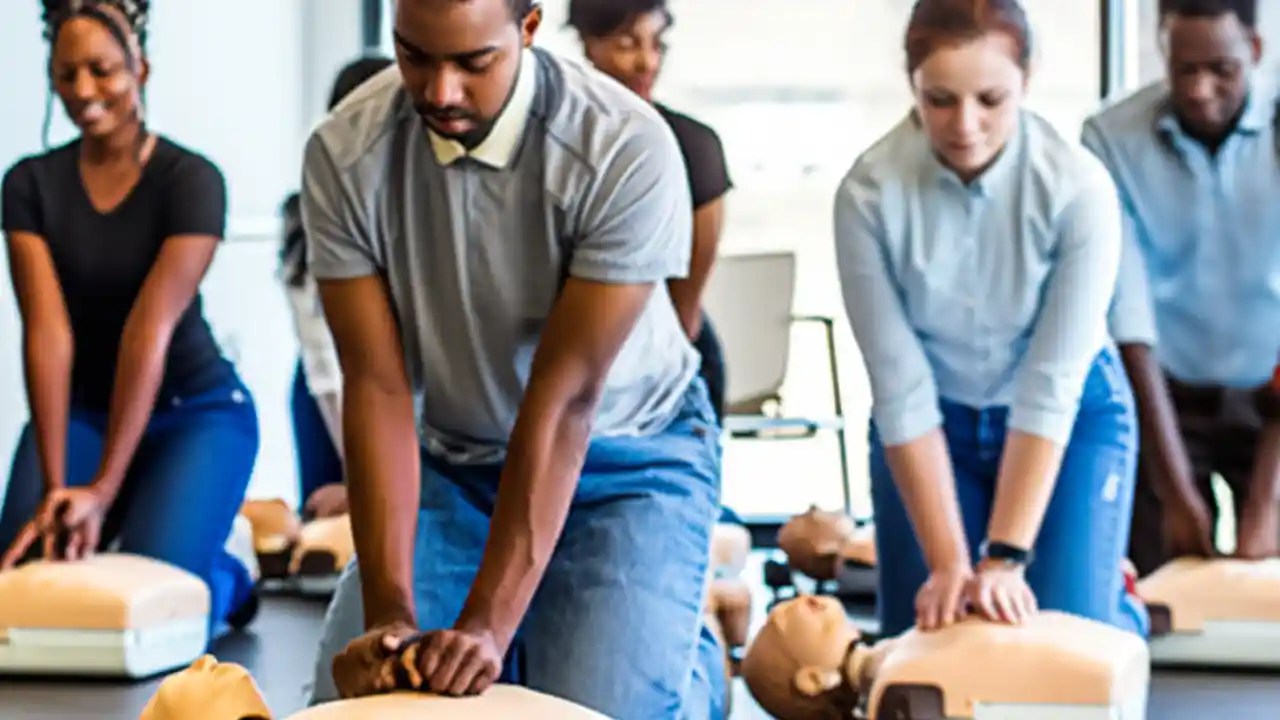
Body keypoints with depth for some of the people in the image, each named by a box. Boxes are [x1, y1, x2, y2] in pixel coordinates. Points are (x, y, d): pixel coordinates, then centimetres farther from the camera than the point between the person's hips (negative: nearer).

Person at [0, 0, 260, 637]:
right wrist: (55, 485, -29)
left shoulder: (191, 180, -18)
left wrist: (104, 488, -34)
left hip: (194, 410, -3)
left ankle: (223, 579, 14)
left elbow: (151, 329, -27)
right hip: (79, 409, 3)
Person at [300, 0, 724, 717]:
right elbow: (378, 387, -17)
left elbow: (565, 398, -27)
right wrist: (388, 612, -25)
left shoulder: (628, 150, -27)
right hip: (450, 459, 3)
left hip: (626, 458, -3)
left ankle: (691, 661, 17)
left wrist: (487, 624, -30)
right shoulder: (346, 153, -17)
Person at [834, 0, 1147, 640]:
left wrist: (1006, 558, -28)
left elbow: (1051, 388, -25)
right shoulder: (869, 192, -25)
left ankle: (1121, 605, 27)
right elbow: (900, 390, -22)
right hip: (931, 423, 1)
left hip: (1070, 417, -1)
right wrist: (948, 561, -23)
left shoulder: (1078, 186, -27)